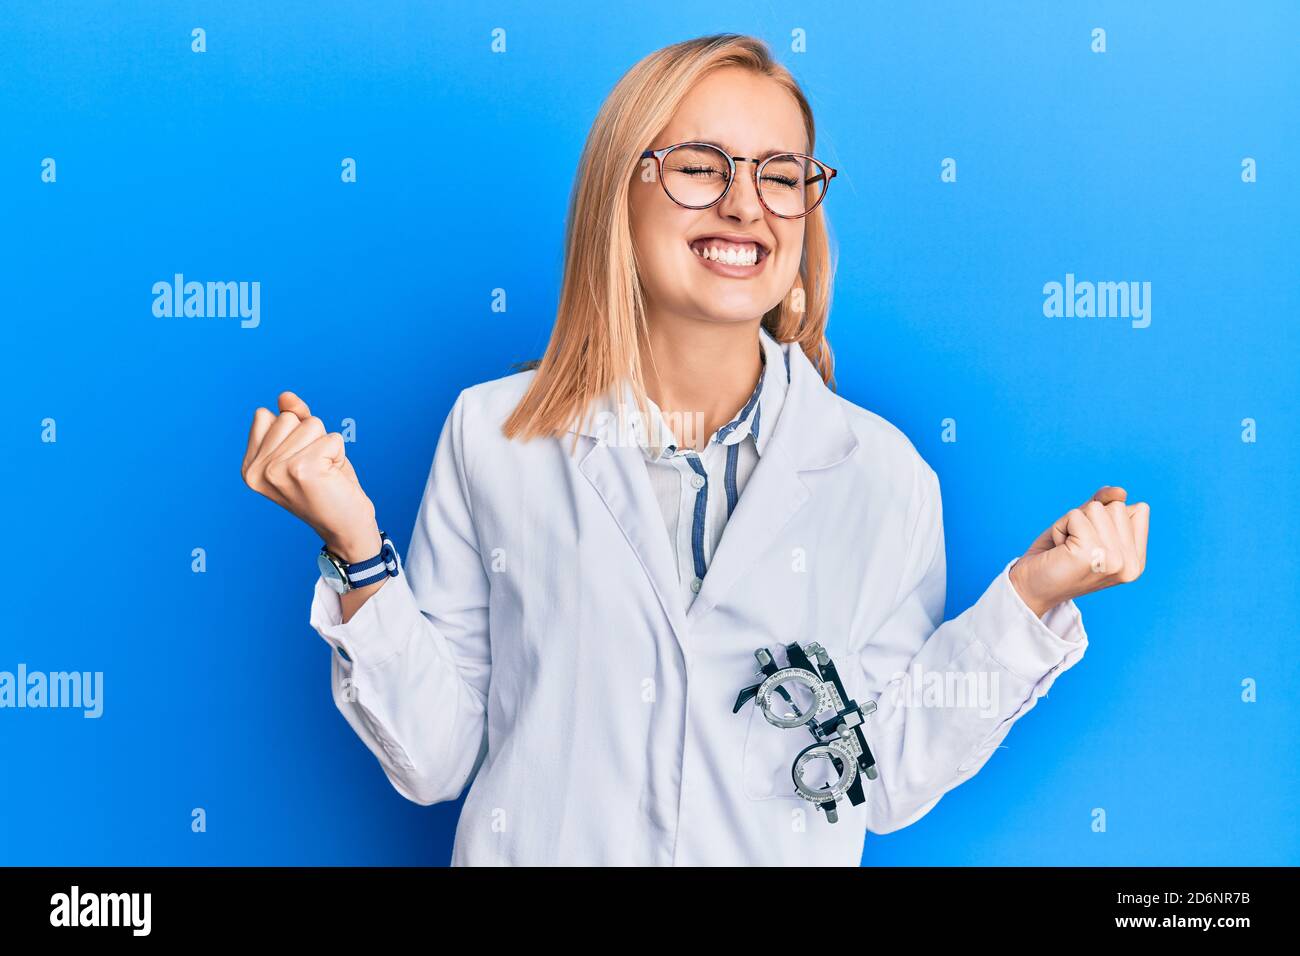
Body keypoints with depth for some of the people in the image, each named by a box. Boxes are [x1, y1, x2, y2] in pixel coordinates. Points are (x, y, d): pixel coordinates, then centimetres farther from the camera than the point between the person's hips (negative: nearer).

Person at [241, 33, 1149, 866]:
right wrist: (355, 547, -17)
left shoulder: (884, 473, -7)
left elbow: (885, 785, -5)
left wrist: (1029, 594, -12)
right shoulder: (492, 435, -8)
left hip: (786, 853, 1)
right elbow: (434, 758, -7)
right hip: (538, 846, 0)